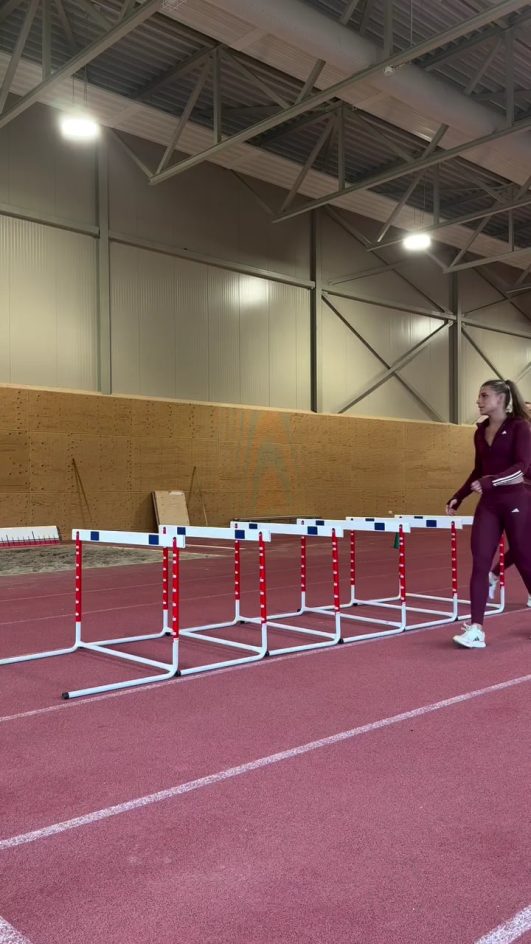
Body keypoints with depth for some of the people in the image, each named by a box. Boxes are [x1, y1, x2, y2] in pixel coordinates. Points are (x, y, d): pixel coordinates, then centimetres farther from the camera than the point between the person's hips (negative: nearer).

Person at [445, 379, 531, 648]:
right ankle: (476, 629, -9)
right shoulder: (480, 432, 11)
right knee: (479, 563, -7)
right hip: (488, 504, 5)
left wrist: (490, 482, -30)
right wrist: (457, 497, 13)